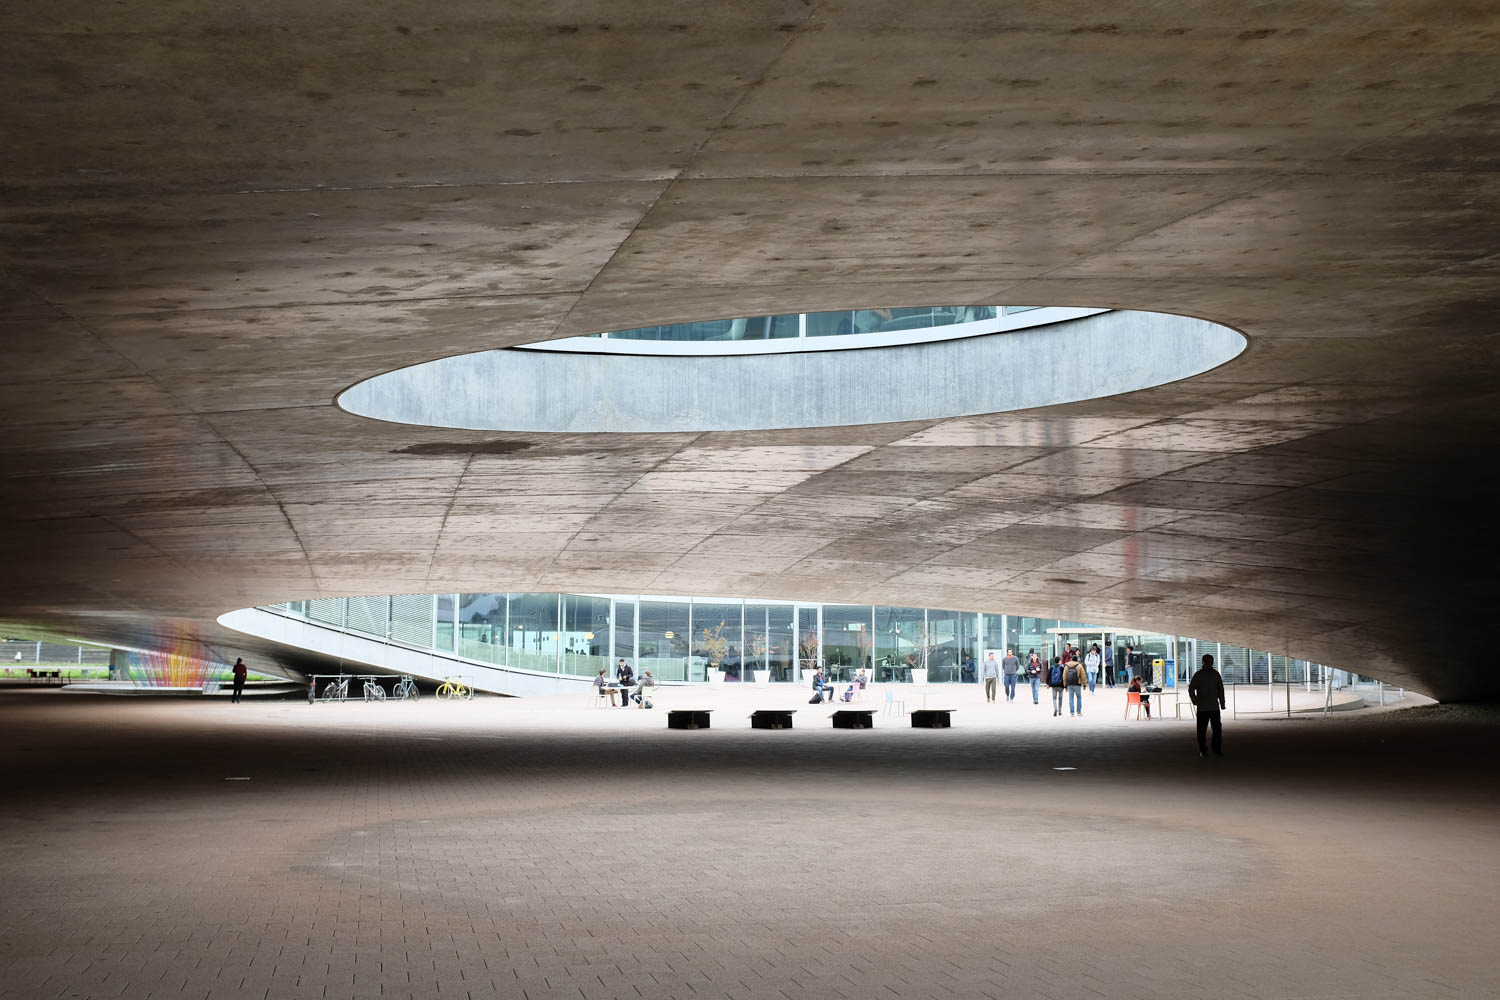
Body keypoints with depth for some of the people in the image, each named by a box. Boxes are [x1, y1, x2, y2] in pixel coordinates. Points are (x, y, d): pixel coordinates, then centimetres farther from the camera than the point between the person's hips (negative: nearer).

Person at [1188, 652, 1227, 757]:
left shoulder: (1216, 674, 9)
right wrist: (1194, 700, -18)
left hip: (1215, 707, 3)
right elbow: (1191, 689, -4)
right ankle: (1203, 750, 8)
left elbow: (1220, 690, 14)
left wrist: (1222, 703, 11)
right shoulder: (1198, 675, -1)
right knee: (1202, 730, 0)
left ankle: (1217, 749, 12)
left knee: (1217, 729, 1)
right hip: (1202, 708, -3)